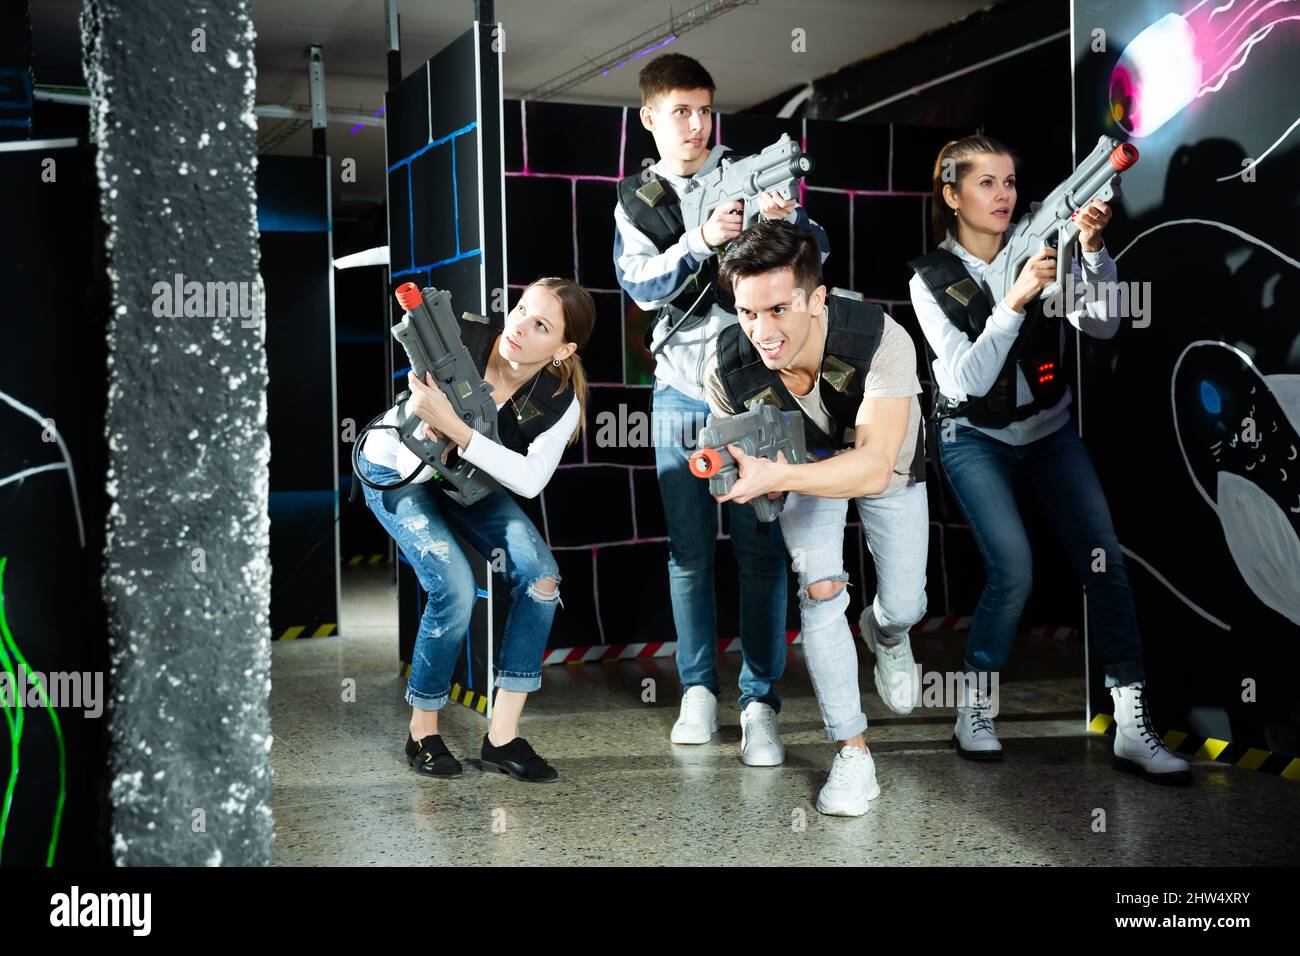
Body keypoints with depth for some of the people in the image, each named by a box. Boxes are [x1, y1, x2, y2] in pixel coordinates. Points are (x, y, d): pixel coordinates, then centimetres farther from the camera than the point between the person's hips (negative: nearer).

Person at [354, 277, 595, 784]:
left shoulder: (559, 399, -22)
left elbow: (530, 479, -38)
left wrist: (455, 429, -48)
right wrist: (428, 425, -49)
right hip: (397, 474, -3)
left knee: (540, 575, -18)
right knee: (455, 589, -23)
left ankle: (502, 737, -9)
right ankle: (422, 731, 0)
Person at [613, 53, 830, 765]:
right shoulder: (636, 202, 7)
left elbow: (817, 249, -4)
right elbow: (641, 285, -9)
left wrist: (786, 223, -26)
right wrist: (702, 240, -25)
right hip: (682, 396, 2)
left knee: (760, 549, -3)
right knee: (690, 552, 7)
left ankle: (759, 702, 5)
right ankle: (698, 688, 20)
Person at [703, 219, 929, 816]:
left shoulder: (881, 340, -42)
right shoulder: (729, 369, -32)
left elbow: (874, 467, -49)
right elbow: (737, 452, -11)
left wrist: (773, 476, -61)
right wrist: (731, 470, -35)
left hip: (886, 466, 0)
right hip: (807, 465, 1)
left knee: (903, 607, 4)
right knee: (820, 591, -19)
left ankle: (885, 633, 46)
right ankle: (852, 752, -3)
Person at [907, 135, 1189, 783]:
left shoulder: (1040, 246, -6)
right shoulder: (931, 280, -12)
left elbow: (1102, 326, -14)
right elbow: (972, 378, -21)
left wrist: (1093, 250, -27)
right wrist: (1014, 302, -31)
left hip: (1050, 431, 3)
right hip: (976, 437, -3)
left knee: (1105, 563, -11)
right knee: (1013, 571, -21)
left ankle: (1133, 729, -7)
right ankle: (974, 707, 0)